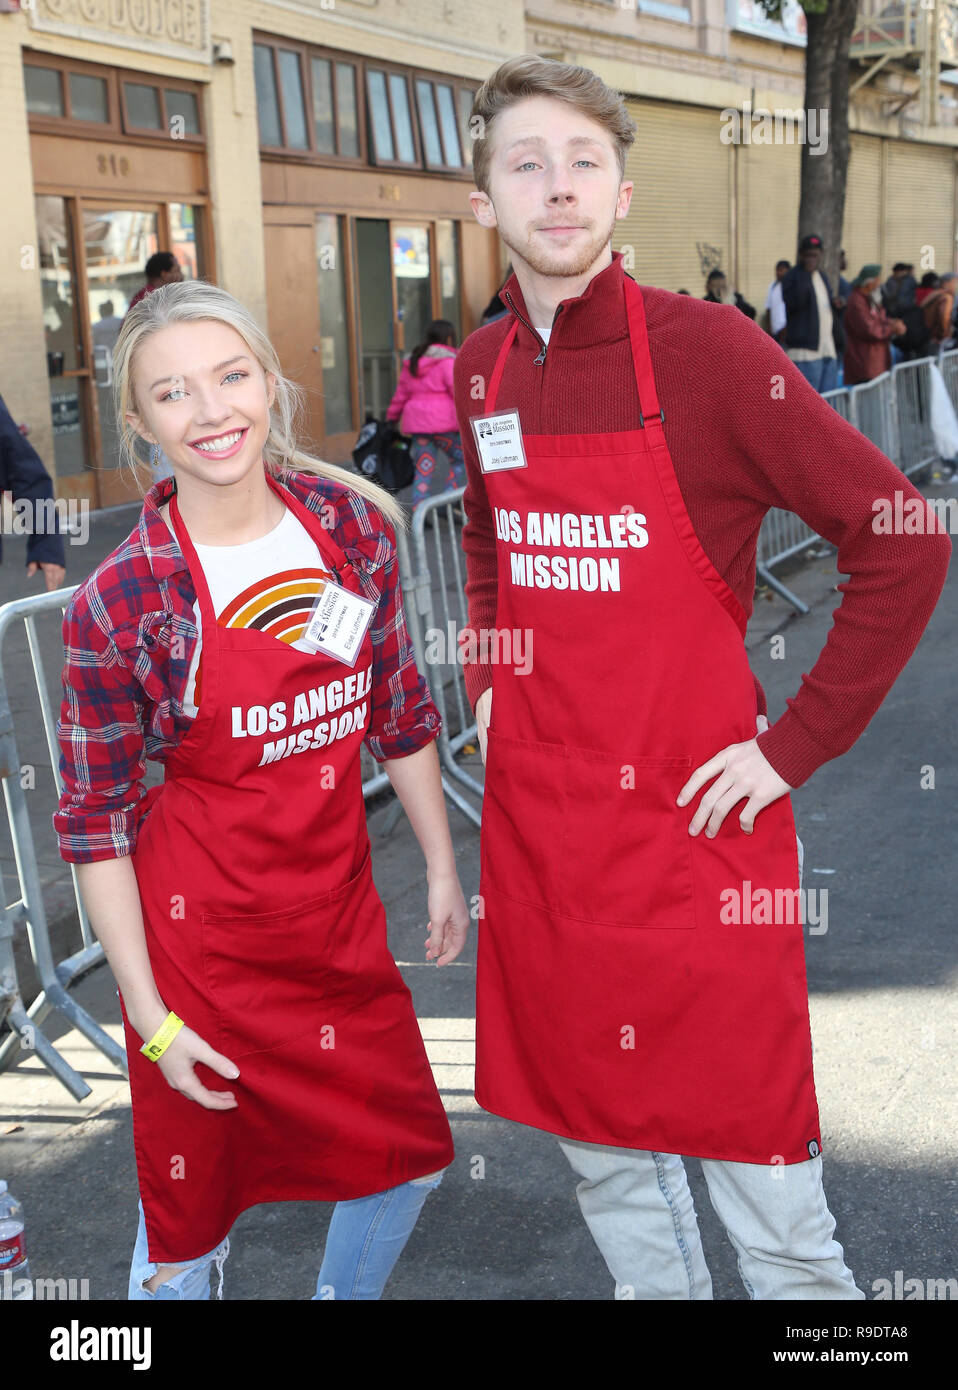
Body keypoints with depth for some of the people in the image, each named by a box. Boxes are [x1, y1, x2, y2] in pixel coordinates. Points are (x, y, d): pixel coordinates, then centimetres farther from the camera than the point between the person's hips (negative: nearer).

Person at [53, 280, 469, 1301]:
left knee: (408, 1156, 17)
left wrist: (441, 868, 11)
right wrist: (151, 1018, -10)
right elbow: (95, 821, -11)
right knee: (195, 1198, 10)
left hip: (338, 910, 5)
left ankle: (347, 1292, 46)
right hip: (201, 940, -4)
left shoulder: (353, 524, -6)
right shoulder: (120, 602, -18)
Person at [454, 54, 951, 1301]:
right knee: (600, 1143, 19)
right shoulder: (481, 372, 6)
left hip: (695, 822, -5)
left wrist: (797, 745, -12)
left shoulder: (704, 347, -11)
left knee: (755, 1150, 6)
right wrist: (487, 681, 11)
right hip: (537, 823, 5)